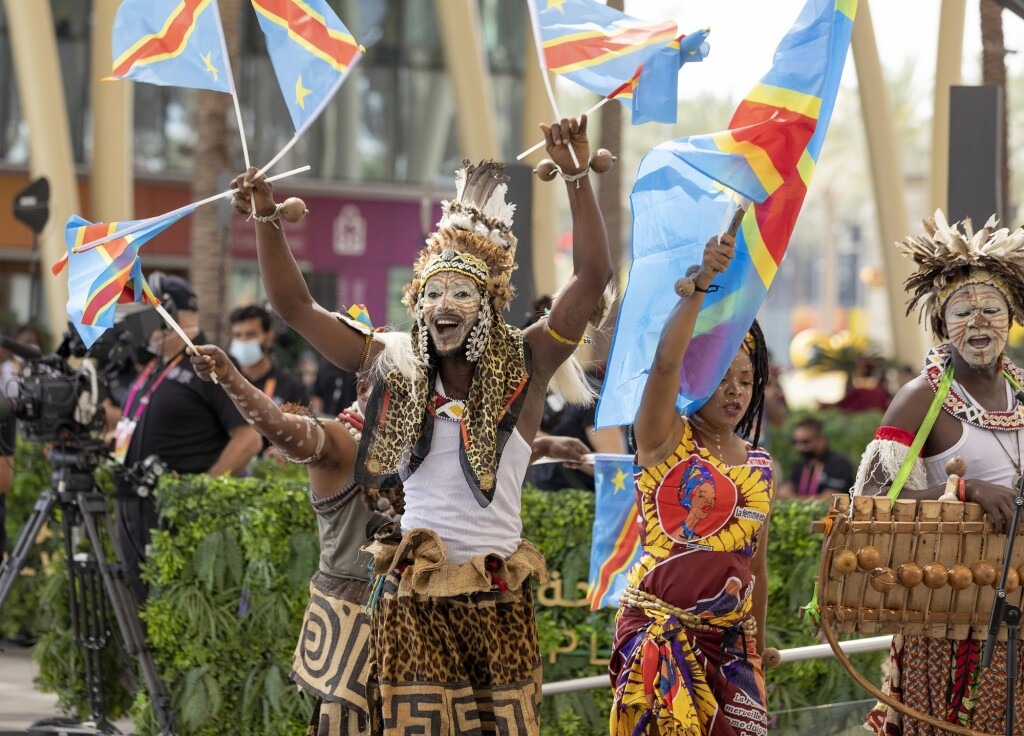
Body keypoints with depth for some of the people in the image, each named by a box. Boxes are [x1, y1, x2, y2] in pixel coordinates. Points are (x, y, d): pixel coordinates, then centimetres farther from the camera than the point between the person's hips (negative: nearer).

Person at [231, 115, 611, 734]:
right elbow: (296, 306, 8)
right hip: (412, 601, 1)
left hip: (498, 601, -1)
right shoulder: (397, 373, 7)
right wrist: (268, 220, -2)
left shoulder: (523, 370, 0)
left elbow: (593, 278, -11)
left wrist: (577, 177, -18)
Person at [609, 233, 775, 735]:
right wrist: (701, 284, -32)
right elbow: (666, 360, -22)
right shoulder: (664, 439, -3)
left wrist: (757, 654, 19)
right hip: (661, 632, -5)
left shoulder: (760, 467, 12)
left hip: (731, 642, 5)